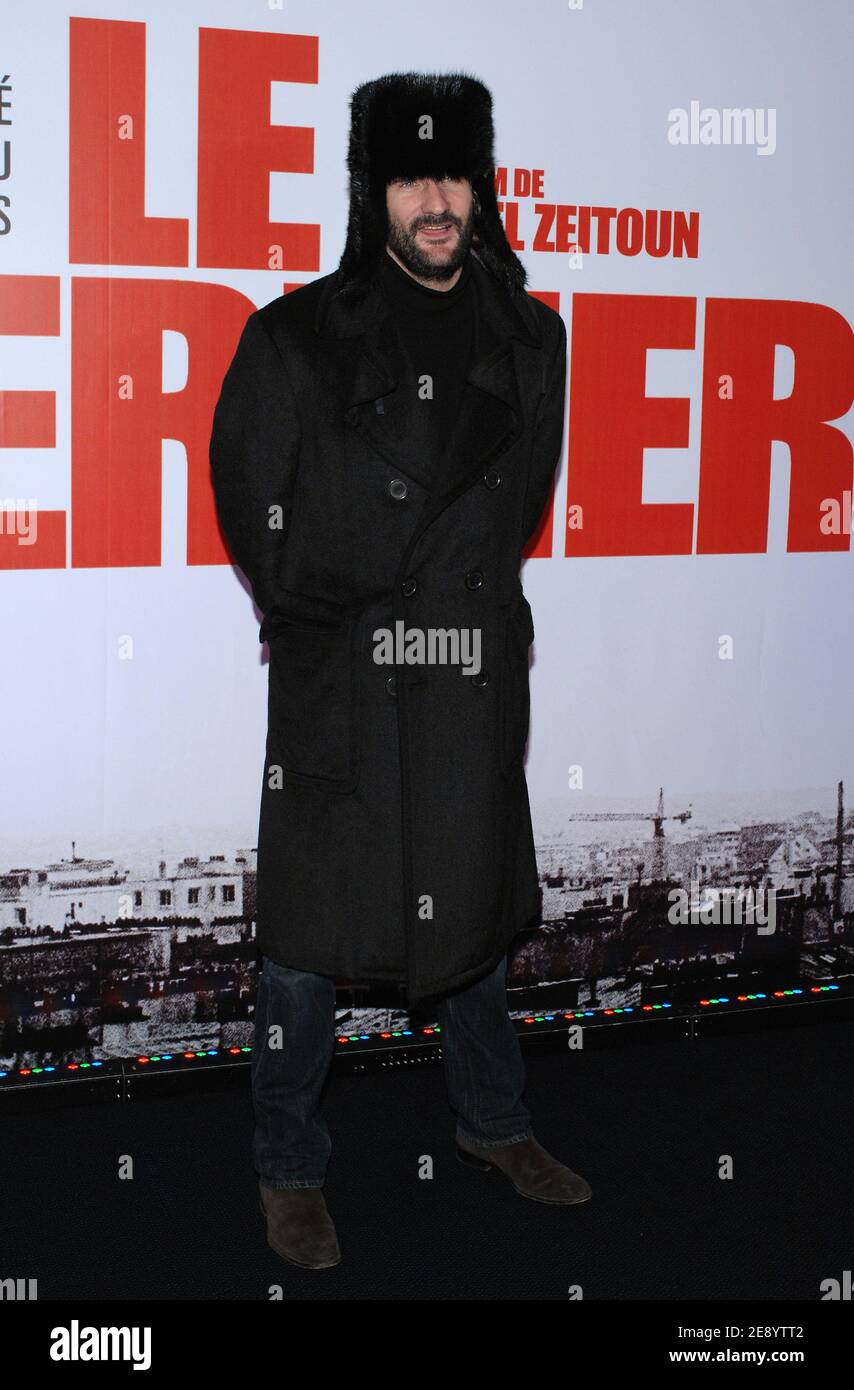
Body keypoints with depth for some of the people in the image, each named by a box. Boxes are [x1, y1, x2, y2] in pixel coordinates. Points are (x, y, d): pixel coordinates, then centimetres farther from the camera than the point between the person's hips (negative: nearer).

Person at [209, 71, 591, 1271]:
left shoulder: (528, 338, 8)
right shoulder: (301, 337, -4)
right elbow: (249, 507, 2)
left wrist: (463, 609, 7)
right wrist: (323, 620, 4)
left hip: (477, 679, 4)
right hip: (337, 686, -3)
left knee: (474, 911, 17)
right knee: (310, 935, 3)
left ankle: (493, 1126, 36)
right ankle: (291, 1172, 20)